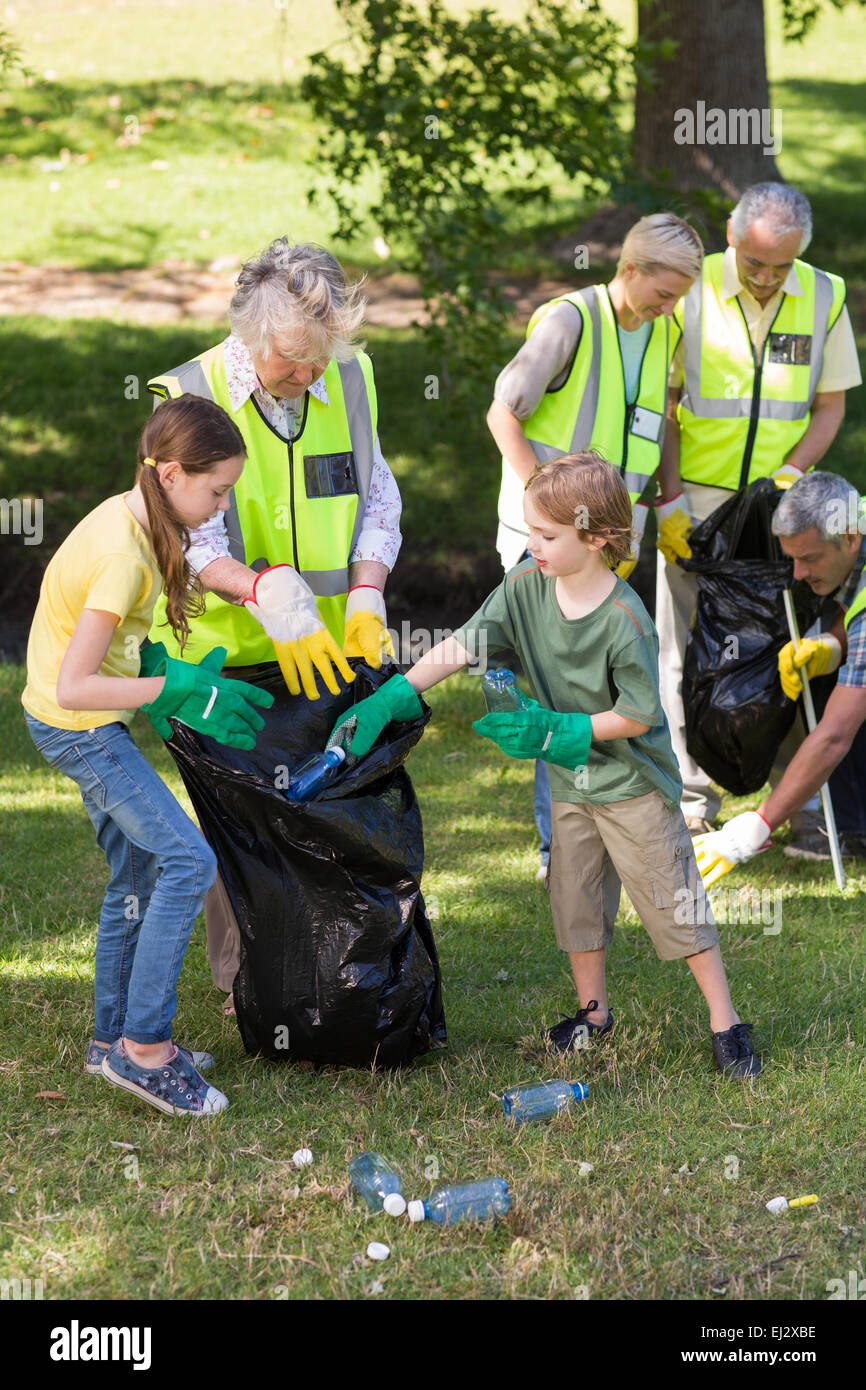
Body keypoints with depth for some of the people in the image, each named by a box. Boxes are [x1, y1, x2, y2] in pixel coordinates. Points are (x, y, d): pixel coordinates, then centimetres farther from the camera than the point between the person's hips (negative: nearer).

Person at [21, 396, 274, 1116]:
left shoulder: (128, 516, 1)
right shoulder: (124, 557, -27)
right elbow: (75, 687, -30)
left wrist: (158, 667, 2)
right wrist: (176, 689, -26)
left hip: (92, 727, 10)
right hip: (79, 728, -10)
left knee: (140, 874, 15)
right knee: (188, 860, -14)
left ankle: (115, 1038, 24)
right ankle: (144, 1046, -10)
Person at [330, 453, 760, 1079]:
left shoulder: (624, 620, -27)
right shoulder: (526, 585, -10)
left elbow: (638, 716, -20)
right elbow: (460, 646, -11)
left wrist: (555, 731, -24)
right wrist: (390, 698, -20)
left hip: (635, 785, -6)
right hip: (570, 781, 6)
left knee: (674, 902, -1)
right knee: (575, 897, 15)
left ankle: (726, 1024, 9)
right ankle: (594, 1010, 34)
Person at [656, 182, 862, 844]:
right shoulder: (691, 291, -6)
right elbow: (661, 400, 1)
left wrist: (790, 473, -10)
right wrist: (670, 497, -7)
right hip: (697, 501, -1)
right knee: (688, 654, 1)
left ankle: (803, 803, 5)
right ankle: (693, 802, 10)